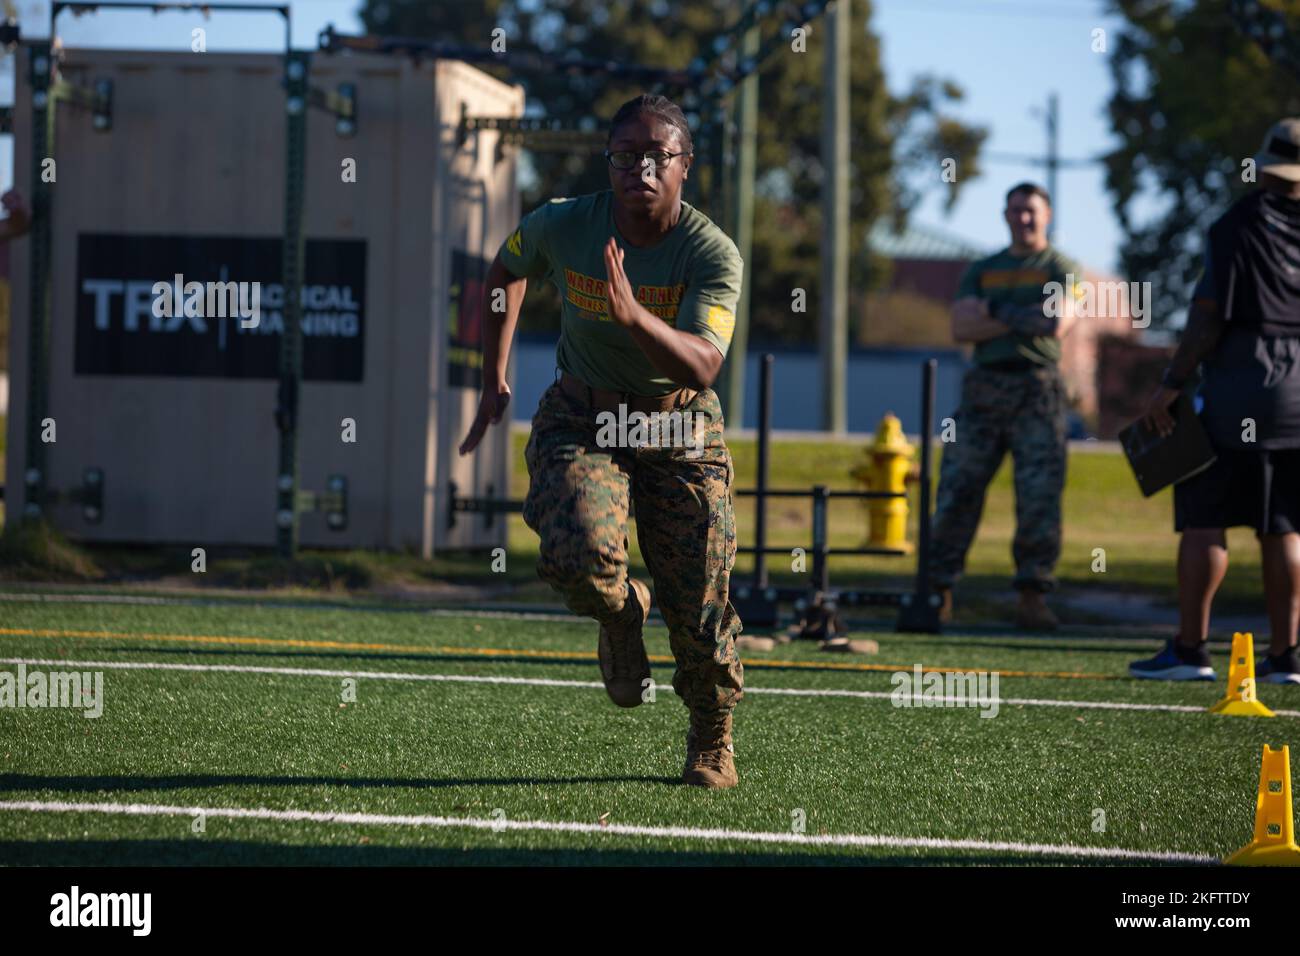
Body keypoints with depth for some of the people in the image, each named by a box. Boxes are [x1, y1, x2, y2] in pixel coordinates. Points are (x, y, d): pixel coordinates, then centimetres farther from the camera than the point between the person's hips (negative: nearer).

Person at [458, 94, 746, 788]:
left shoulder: (713, 254, -19)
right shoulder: (562, 225, -12)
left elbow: (700, 367, -32)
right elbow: (507, 270, 12)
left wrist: (634, 315, -48)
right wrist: (494, 380, 12)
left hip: (679, 426, -1)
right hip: (581, 418, 1)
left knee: (699, 606, -2)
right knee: (577, 555, -28)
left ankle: (712, 739, 28)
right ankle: (620, 614, 10)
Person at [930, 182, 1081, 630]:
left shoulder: (1060, 269, 8)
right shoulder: (983, 270, 18)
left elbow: (1057, 324, -10)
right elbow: (961, 327, 3)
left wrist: (998, 312, -4)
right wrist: (1023, 319, -6)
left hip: (1037, 388, -3)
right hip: (985, 386, 3)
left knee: (1040, 496, -8)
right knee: (957, 490, -2)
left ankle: (1032, 597, -3)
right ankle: (939, 591, 2)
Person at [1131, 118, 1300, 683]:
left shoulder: (1239, 225, -8)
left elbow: (1210, 316, -11)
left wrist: (1172, 384, -6)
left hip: (1238, 386, -5)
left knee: (1204, 519, 0)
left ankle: (1190, 649, -1)